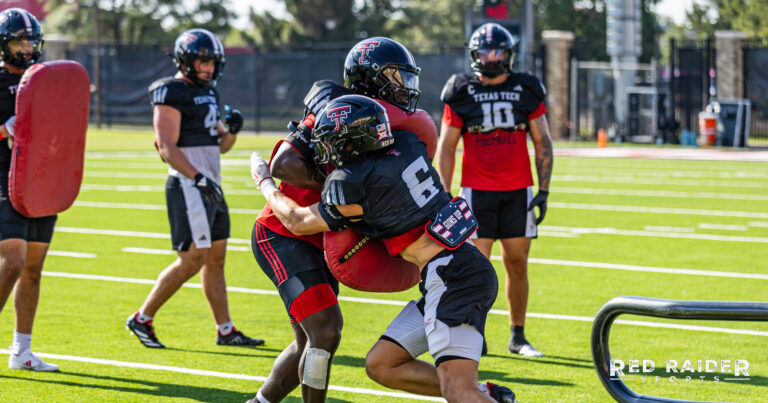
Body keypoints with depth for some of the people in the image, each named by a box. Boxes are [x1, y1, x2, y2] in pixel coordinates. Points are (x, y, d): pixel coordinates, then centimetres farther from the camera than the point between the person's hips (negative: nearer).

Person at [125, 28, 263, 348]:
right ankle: (142, 319, 0)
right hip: (188, 187, -9)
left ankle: (225, 331, 15)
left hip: (210, 187, 9)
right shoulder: (172, 94, -11)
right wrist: (198, 178, -27)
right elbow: (167, 147, -19)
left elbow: (220, 145, 21)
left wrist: (232, 130, 0)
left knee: (216, 259, 10)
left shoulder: (207, 93, 17)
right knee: (192, 260, -10)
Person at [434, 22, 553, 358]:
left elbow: (543, 144, 8)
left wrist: (543, 191, 0)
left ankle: (517, 336, 13)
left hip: (518, 191, 2)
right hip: (476, 190, -2)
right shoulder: (462, 93, 1)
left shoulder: (527, 91, 5)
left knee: (517, 263, 4)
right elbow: (446, 147, 3)